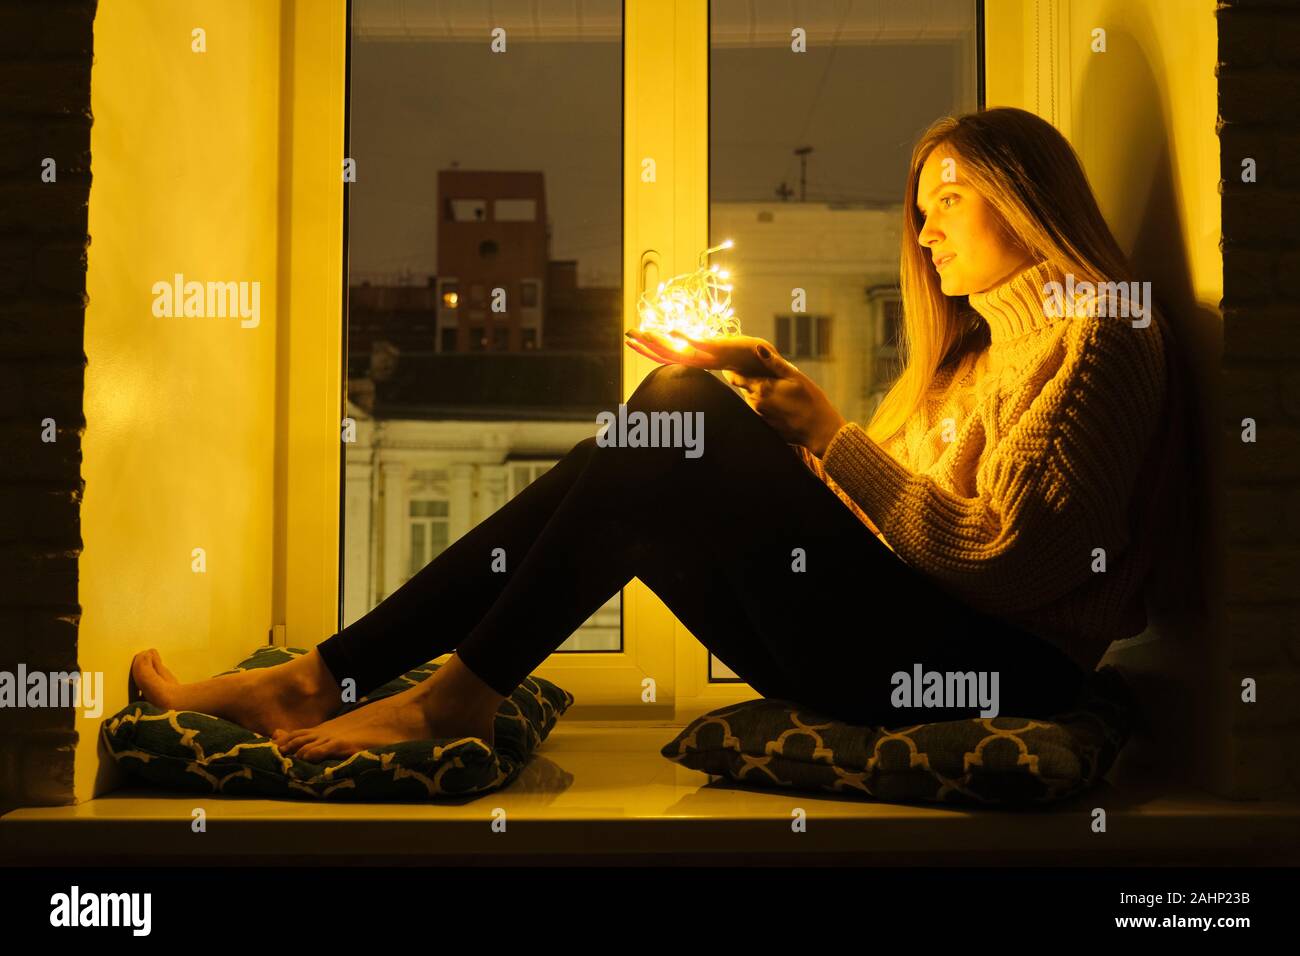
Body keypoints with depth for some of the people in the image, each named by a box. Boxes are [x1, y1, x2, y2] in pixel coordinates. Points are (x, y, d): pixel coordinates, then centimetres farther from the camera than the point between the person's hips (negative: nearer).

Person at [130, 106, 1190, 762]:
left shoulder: (1096, 337, -3)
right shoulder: (975, 350, 25)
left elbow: (1004, 563, -15)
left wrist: (830, 435, -10)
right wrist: (766, 391, 7)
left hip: (1002, 666, -8)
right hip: (897, 648, 8)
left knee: (687, 417, -20)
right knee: (655, 445, -6)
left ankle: (460, 695, -14)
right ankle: (321, 678, -10)